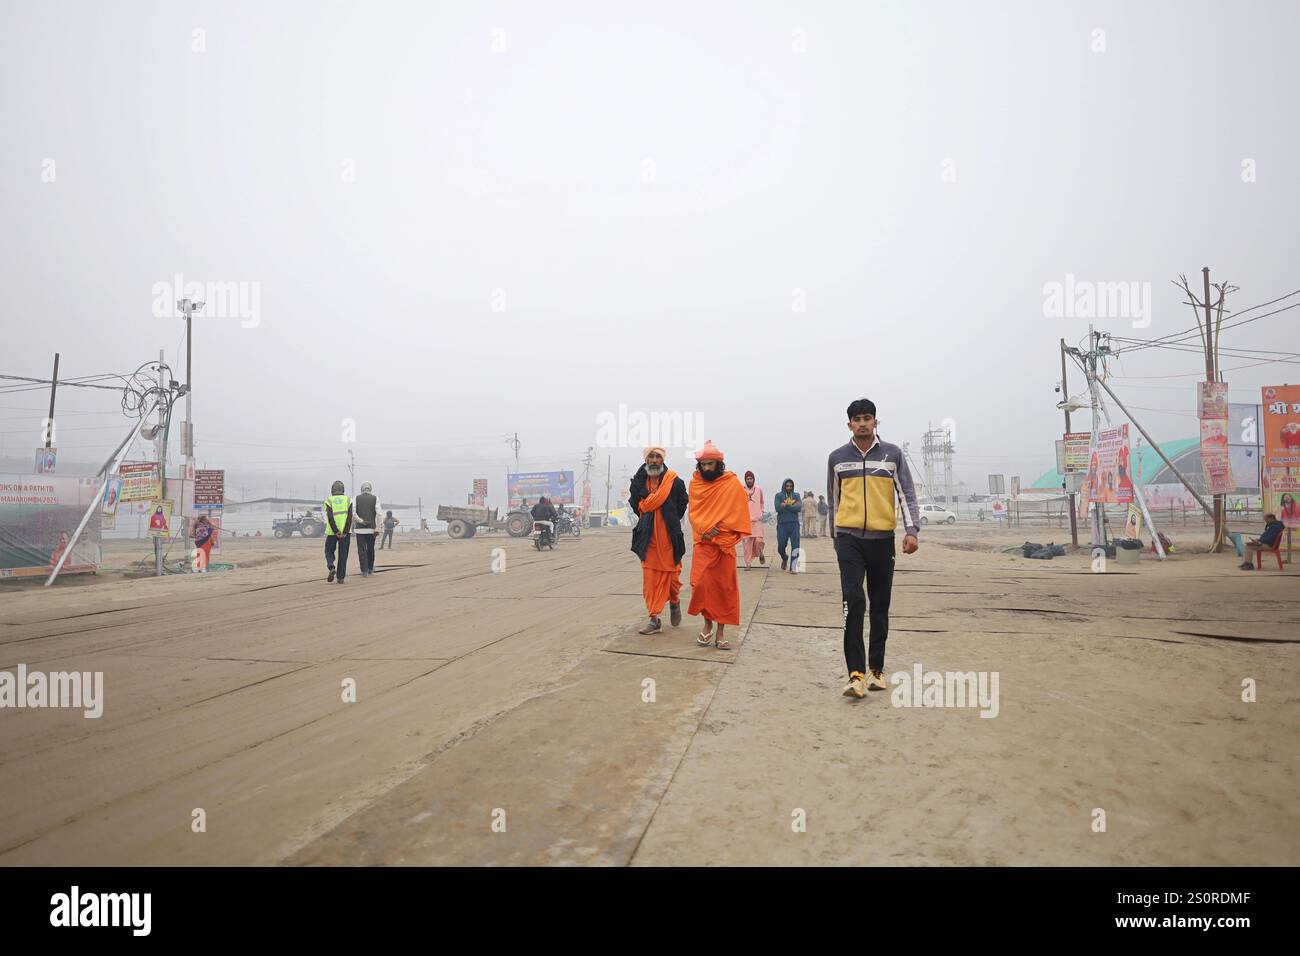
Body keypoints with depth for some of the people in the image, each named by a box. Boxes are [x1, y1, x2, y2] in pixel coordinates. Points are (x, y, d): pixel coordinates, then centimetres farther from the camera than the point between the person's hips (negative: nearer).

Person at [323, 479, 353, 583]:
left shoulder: (329, 501, 1)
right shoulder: (348, 500, 4)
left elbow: (330, 517, -10)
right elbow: (350, 517, -7)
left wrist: (336, 532, -12)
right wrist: (345, 532, -10)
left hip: (332, 532, -1)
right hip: (345, 531, 1)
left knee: (329, 551, 15)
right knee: (343, 555, 7)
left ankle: (331, 567, -11)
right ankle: (341, 577, 4)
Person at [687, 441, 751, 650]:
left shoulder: (732, 483, -2)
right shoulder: (695, 483, 6)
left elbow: (738, 512, -6)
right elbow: (692, 512, 4)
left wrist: (717, 529, -14)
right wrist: (705, 528, -13)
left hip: (724, 543, -2)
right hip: (703, 543, 2)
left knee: (724, 587, 1)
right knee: (701, 584, -8)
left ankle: (720, 631, 10)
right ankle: (707, 624, 12)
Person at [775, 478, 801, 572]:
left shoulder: (796, 495, 11)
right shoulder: (779, 496, 5)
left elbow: (799, 509, -5)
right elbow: (778, 508, -12)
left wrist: (786, 506, -12)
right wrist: (793, 506, -11)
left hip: (794, 524, 1)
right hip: (782, 524, -1)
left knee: (795, 546, -8)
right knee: (781, 547, 4)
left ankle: (792, 567, -2)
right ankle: (785, 559, 36)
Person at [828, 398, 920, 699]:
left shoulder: (892, 454, 5)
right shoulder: (837, 457, 7)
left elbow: (906, 493, 3)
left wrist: (912, 530, -9)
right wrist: (835, 536, 18)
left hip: (882, 538, 1)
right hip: (849, 538, -1)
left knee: (880, 606, 8)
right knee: (853, 601, -15)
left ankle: (876, 668, 20)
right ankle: (857, 673, -15)